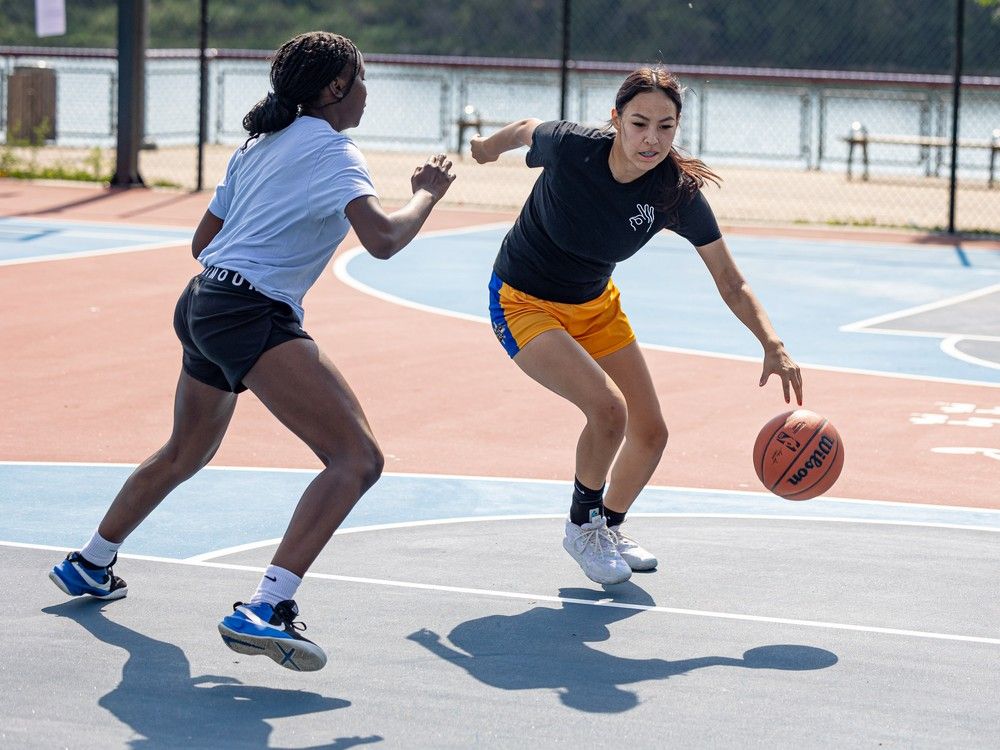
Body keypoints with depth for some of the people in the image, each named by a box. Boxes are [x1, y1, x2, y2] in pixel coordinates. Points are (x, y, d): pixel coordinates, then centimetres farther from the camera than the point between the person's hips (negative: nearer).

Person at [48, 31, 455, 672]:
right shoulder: (334, 151, -5)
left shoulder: (259, 145, 20)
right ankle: (266, 610, -34)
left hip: (201, 301, 10)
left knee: (186, 453, 33)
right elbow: (384, 240, -19)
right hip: (253, 314, -10)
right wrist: (427, 193, -1)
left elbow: (203, 240, 26)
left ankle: (90, 564, 50)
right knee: (357, 458, -19)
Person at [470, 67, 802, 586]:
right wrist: (487, 147, 16)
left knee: (650, 432, 8)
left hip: (596, 304, 5)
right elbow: (526, 130, -6)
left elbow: (731, 283, -17)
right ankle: (582, 524, 1)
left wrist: (772, 344, -32)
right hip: (523, 303, -5)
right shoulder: (570, 147, -30)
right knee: (608, 407, -25)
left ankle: (609, 527, 38)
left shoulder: (677, 192, -22)